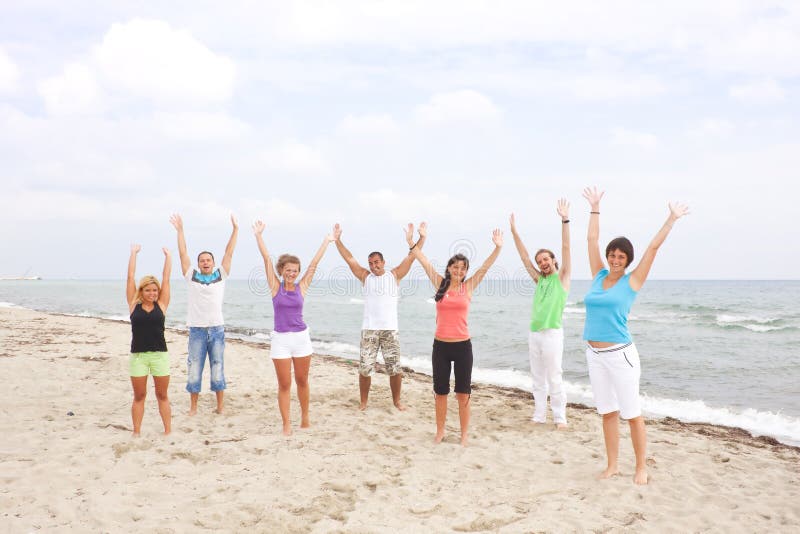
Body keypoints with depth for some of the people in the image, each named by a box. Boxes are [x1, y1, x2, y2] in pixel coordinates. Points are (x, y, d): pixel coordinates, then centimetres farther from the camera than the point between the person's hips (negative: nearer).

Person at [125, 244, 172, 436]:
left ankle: (168, 431, 14)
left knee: (162, 395, 8)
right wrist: (133, 253, 4)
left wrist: (168, 256, 6)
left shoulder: (161, 305, 2)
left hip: (160, 354, 0)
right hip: (137, 355, 0)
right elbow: (130, 278, 2)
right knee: (139, 396, 8)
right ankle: (136, 432, 16)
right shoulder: (134, 304, 2)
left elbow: (166, 279, 2)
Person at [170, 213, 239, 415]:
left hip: (217, 329, 0)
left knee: (218, 369, 7)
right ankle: (193, 407, 13)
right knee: (194, 370, 4)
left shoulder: (221, 275, 7)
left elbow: (229, 253, 5)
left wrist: (235, 229, 1)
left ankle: (220, 406, 14)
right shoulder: (192, 277, 5)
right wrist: (180, 230, -2)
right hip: (197, 330, 0)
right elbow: (183, 254, 2)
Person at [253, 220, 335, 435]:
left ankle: (305, 417, 29)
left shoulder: (302, 287, 2)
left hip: (301, 337, 2)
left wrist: (327, 241, 4)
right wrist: (258, 236, -7)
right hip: (280, 339, -2)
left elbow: (314, 263, 2)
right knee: (284, 384, 2)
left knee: (302, 381, 12)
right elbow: (267, 259, -5)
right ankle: (286, 424, 10)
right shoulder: (276, 286, -2)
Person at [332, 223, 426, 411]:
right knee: (364, 368, 1)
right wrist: (337, 240, -1)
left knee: (395, 368, 4)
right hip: (369, 329, 0)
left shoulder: (394, 275, 6)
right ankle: (363, 401, 16)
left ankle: (396, 400, 20)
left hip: (390, 329, 0)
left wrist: (421, 238, -7)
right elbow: (349, 258, 6)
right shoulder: (365, 276, 8)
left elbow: (411, 257, 2)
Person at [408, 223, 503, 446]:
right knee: (440, 392, 10)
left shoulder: (468, 287, 2)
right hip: (440, 345, 1)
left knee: (463, 393, 4)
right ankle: (440, 432, 23)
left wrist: (498, 247, -9)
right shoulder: (440, 284, 3)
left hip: (462, 346, -1)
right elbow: (425, 263, 2)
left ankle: (464, 435, 15)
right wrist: (413, 242, -2)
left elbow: (485, 267, -1)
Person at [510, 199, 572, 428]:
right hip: (534, 332, 6)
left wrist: (565, 220, -15)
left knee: (554, 378, -5)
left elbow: (566, 249, -7)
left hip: (552, 333, -6)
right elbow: (524, 257, 16)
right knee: (537, 378, 9)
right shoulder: (539, 279, 15)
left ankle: (560, 417, 2)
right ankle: (539, 415, 14)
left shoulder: (562, 277, 1)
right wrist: (514, 231, 12)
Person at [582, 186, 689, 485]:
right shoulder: (599, 277, 9)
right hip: (595, 354, 5)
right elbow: (592, 239, 14)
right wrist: (595, 208, 18)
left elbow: (653, 247, -4)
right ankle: (612, 465, 20)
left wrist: (672, 219, -1)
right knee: (608, 413, 11)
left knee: (632, 413, 1)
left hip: (620, 354, -5)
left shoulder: (631, 282, -2)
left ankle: (641, 468, 11)